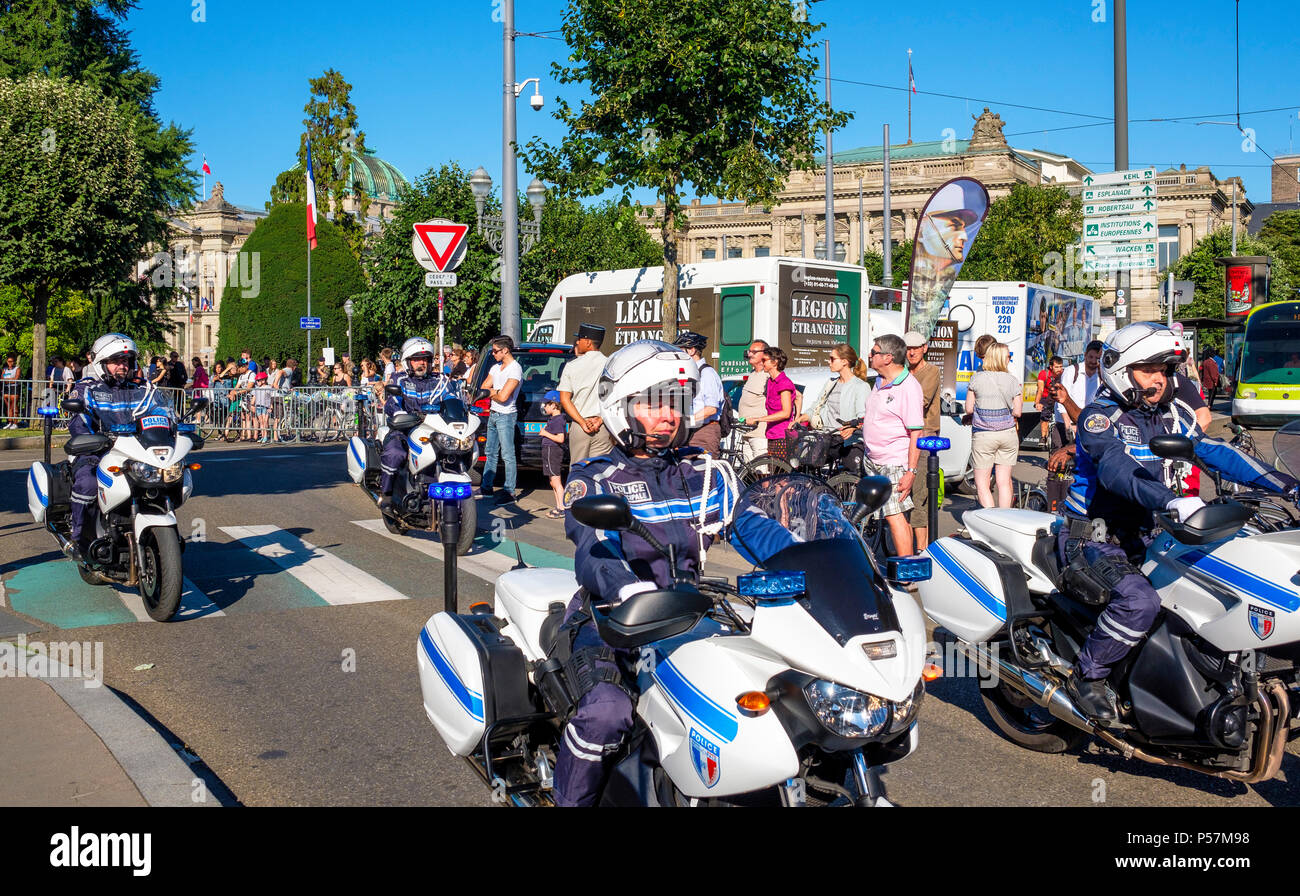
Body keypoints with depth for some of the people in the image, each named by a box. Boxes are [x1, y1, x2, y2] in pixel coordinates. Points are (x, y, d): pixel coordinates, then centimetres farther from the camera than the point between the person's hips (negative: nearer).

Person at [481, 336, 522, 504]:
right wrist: (496, 392, -6)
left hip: (506, 416, -9)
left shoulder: (515, 369, -15)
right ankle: (487, 487, 22)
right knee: (491, 453, 14)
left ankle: (509, 492, -7)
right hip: (493, 414, 9)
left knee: (508, 455, -8)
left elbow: (503, 397, -21)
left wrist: (491, 392, -2)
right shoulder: (496, 367, 13)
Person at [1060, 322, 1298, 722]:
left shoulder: (1168, 417, 10)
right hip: (1093, 540, -8)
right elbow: (1115, 468, -33)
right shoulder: (1100, 415, -13)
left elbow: (1216, 452, 5)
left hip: (1141, 539, 8)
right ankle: (1086, 676, -15)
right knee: (1139, 600, -34)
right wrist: (1170, 501, -50)